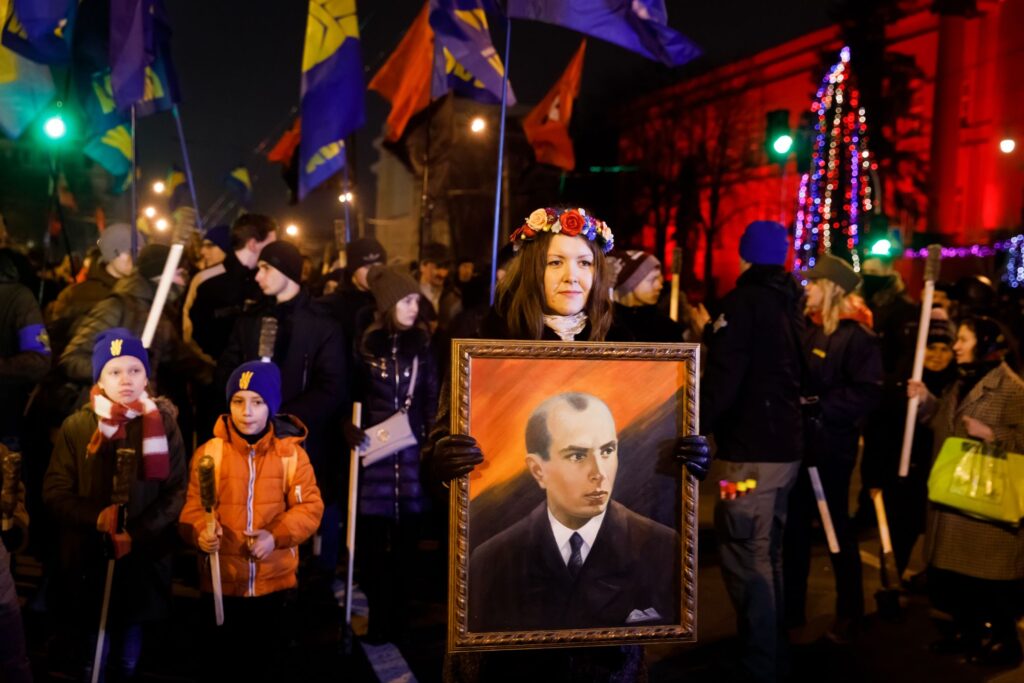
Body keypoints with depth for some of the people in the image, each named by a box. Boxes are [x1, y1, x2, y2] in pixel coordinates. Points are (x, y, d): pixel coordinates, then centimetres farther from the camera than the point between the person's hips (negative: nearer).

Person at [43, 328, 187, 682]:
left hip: (143, 560, 0)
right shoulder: (77, 427, -1)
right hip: (89, 560, 0)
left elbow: (176, 492, -3)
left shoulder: (163, 424, -1)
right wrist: (95, 518, -18)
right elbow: (54, 492, -2)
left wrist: (136, 533, -15)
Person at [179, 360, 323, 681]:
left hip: (275, 581, 1)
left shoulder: (291, 452, -4)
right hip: (221, 581, 0)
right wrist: (201, 532, -28)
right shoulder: (209, 452, -5)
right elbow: (192, 507, -7)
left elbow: (310, 506, -6)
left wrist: (277, 535, -20)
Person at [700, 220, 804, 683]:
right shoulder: (790, 304, 14)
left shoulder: (744, 301, -11)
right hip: (784, 447, 9)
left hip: (751, 450, -9)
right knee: (768, 554, 17)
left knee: (745, 558, -5)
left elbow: (722, 379, -21)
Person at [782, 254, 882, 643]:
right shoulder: (807, 329, 9)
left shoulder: (856, 335, -12)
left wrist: (820, 406, -23)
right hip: (799, 441, 7)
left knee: (836, 527, 5)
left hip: (831, 446, -7)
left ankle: (850, 615, 20)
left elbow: (866, 393, -20)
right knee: (794, 525, 13)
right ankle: (791, 607, 26)